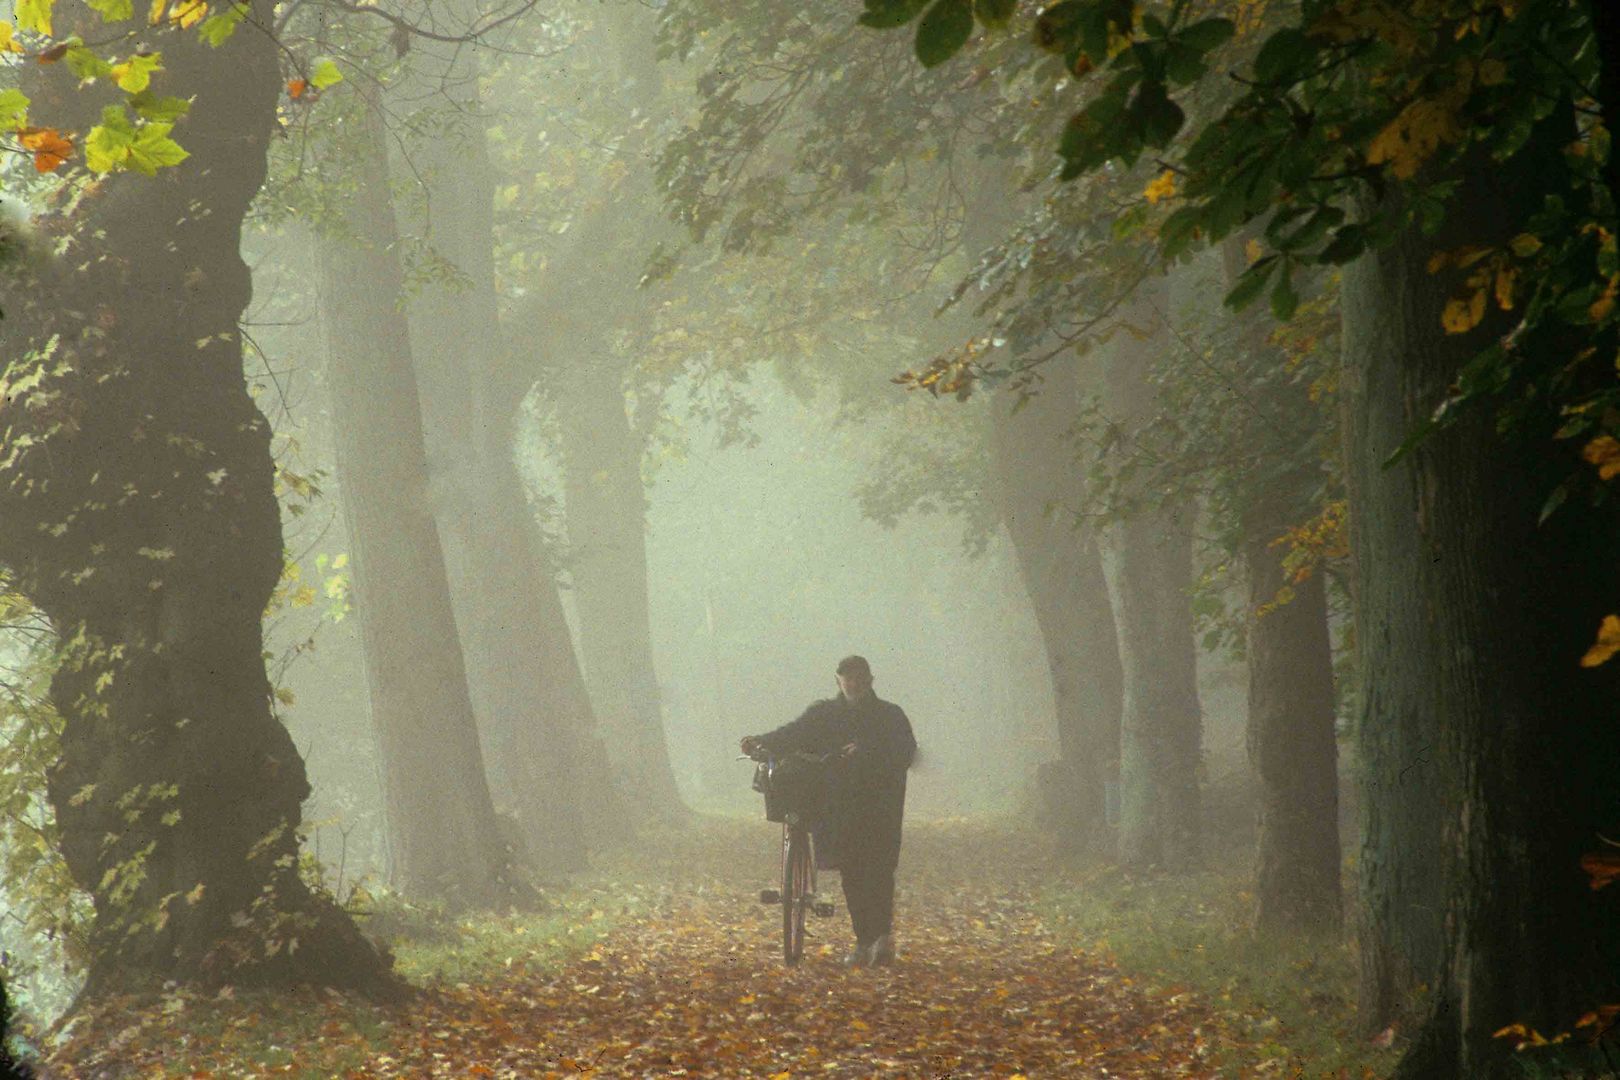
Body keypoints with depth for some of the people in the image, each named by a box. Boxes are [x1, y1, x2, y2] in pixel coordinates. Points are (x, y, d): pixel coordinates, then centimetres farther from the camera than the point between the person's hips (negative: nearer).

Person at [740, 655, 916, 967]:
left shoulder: (891, 715, 6)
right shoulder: (824, 714, 11)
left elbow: (906, 751, -8)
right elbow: (794, 734, -2)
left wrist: (868, 750, -23)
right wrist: (763, 742, -20)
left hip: (880, 806, -2)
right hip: (840, 805, 3)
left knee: (878, 869, -13)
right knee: (851, 873, 3)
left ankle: (883, 935, -12)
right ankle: (865, 941, 9)